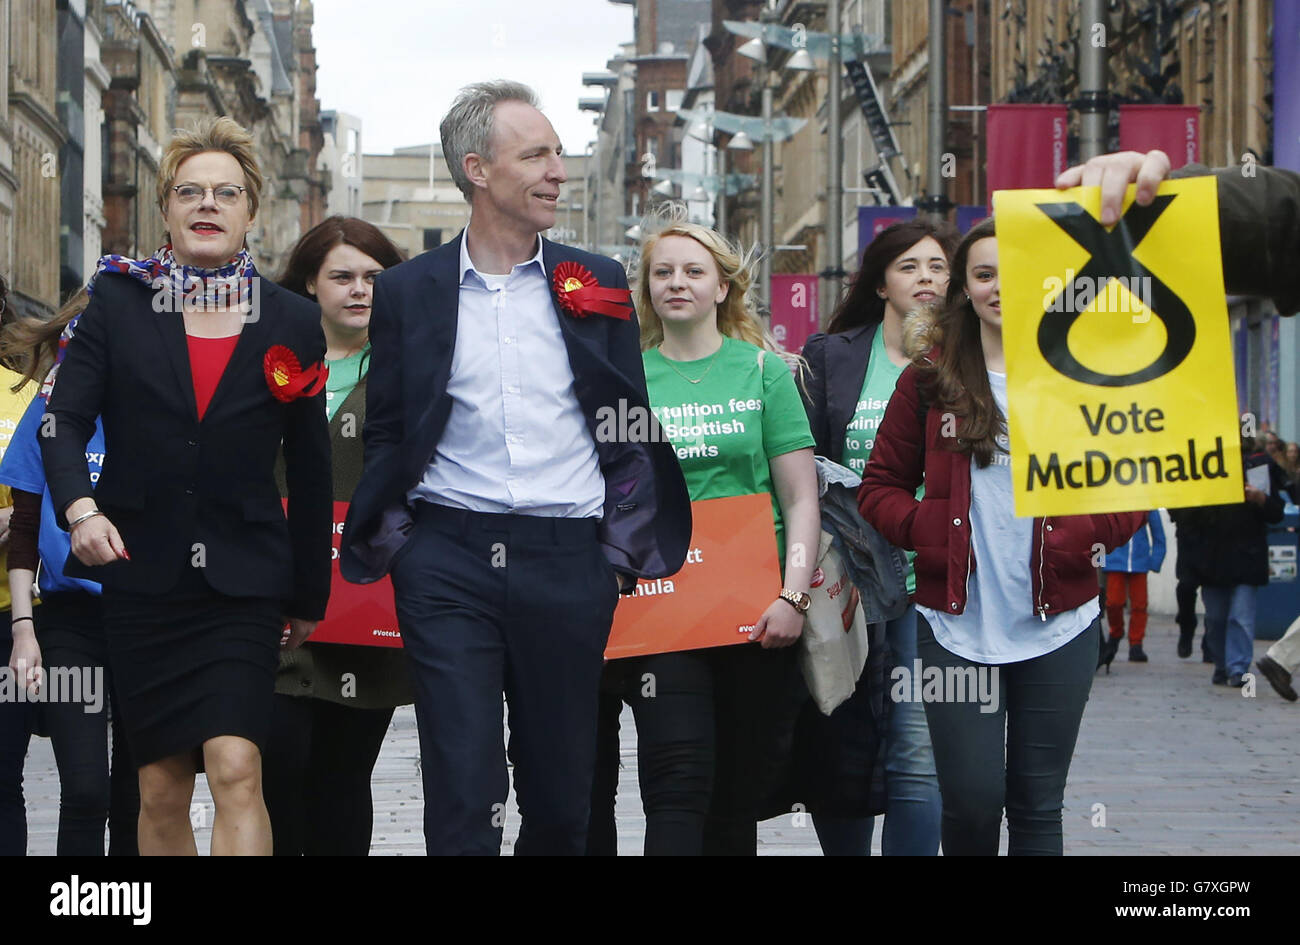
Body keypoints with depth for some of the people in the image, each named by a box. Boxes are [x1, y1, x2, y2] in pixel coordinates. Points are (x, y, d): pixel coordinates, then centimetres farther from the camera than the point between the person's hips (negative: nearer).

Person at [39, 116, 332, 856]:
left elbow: (311, 471, 9)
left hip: (244, 584, -1)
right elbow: (65, 421, -3)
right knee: (162, 788, 5)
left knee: (236, 769, -16)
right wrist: (79, 507, -23)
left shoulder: (292, 323, 4)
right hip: (141, 576, 1)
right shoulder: (118, 305, 4)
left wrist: (310, 597, 12)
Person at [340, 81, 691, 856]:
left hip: (568, 562, 2)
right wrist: (388, 543, 3)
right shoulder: (410, 291, 7)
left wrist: (623, 546, 5)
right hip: (448, 557, -1)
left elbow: (631, 429, 12)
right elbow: (385, 435, 11)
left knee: (562, 794, 7)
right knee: (463, 795, -7)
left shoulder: (597, 285, 9)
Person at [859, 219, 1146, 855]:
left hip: (1057, 630, 1)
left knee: (1038, 805, 7)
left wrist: (1085, 537, -12)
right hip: (957, 627, -1)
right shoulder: (929, 379, 3)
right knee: (971, 799, -4)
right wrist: (928, 530, -12)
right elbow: (880, 487, 7)